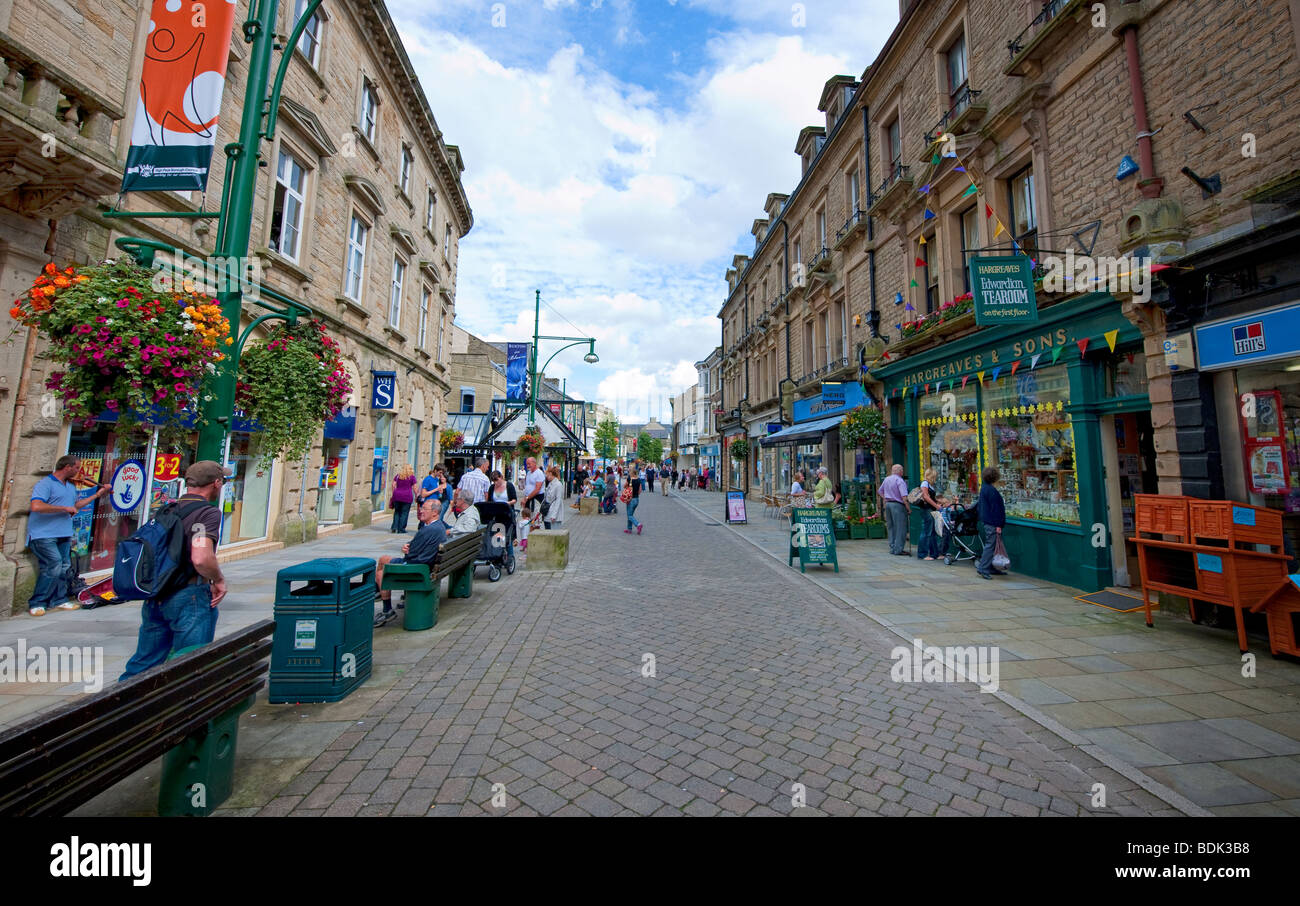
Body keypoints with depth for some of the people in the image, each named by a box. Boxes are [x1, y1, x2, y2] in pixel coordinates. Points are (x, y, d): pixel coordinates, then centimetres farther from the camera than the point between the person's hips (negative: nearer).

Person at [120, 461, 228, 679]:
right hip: (189, 597, -8)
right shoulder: (208, 512, -15)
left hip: (154, 597, 8)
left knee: (144, 663, 21)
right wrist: (219, 581, -10)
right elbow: (201, 559, -27)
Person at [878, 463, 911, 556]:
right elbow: (904, 497, -19)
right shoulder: (899, 481, -12)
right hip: (897, 505, -8)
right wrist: (909, 509, -14)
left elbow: (879, 492, 21)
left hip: (888, 504, 8)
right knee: (900, 528, -1)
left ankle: (892, 548, 19)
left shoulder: (886, 480, 11)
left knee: (891, 527, 14)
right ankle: (898, 550, -1)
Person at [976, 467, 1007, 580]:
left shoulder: (984, 488, 13)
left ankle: (991, 568, 21)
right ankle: (983, 568, -7)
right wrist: (998, 525, -17)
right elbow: (995, 509, -18)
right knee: (990, 545, -7)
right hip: (992, 523, -10)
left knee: (991, 545, 15)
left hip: (985, 521, 10)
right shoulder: (992, 490, -17)